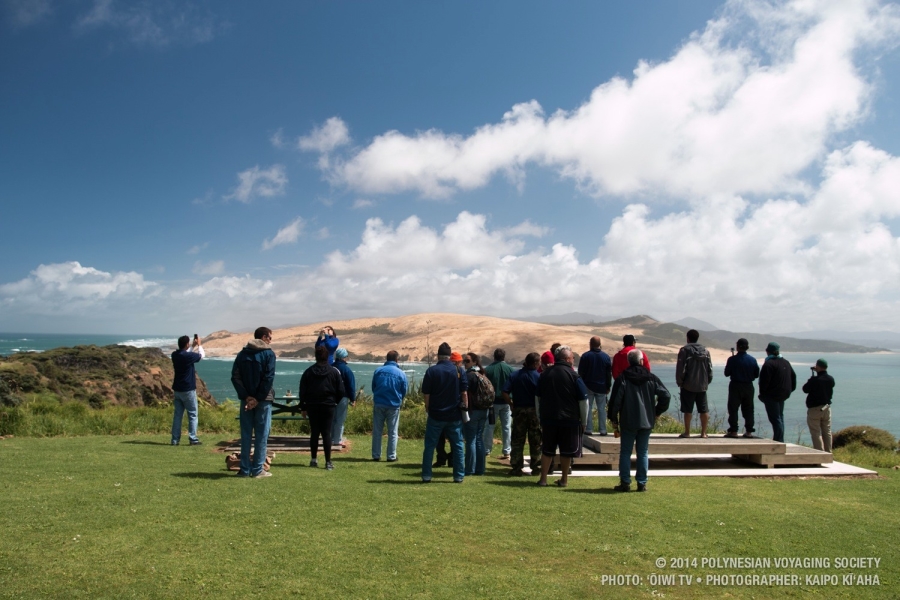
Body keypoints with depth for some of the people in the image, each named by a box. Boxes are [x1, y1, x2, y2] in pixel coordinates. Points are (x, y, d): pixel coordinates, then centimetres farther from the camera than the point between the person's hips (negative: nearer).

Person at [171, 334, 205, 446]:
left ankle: (175, 439, 10)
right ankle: (193, 439, 2)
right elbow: (202, 355, 1)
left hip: (177, 389, 7)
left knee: (178, 415, 10)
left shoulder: (175, 355, 2)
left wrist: (193, 346, 26)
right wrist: (199, 345, 15)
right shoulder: (188, 356, -18)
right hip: (188, 390, -7)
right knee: (192, 415, 2)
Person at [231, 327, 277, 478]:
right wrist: (258, 398, -10)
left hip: (246, 399, 4)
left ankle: (245, 469, 12)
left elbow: (235, 377, 0)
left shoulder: (242, 354, 9)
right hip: (263, 400, -4)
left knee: (246, 435, 9)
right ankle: (257, 469, 3)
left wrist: (246, 396, -5)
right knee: (261, 434, 2)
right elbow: (268, 378, -14)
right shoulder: (268, 354, -5)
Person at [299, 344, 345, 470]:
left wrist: (303, 407, 7)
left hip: (312, 407, 1)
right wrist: (335, 401, 17)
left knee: (314, 433, 10)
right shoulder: (334, 372, -3)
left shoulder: (308, 372, 1)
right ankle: (328, 462, -1)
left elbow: (302, 391, 1)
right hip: (328, 407, -1)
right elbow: (341, 391, 0)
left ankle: (313, 459, 14)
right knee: (326, 433, 0)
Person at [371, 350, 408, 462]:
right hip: (394, 405, -1)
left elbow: (373, 387, 7)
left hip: (378, 404, 1)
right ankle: (391, 456, 10)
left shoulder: (378, 371, -4)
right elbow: (404, 391, 3)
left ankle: (376, 455, 14)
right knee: (392, 432, 9)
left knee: (377, 431, 11)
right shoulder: (401, 374, -8)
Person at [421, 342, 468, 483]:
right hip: (454, 415, 1)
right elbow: (464, 393, -3)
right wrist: (465, 408, 6)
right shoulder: (458, 370, -2)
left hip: (435, 415, -1)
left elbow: (426, 393, -6)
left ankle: (426, 476, 8)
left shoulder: (432, 370, -7)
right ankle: (458, 476, 12)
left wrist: (428, 409, 7)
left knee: (429, 446, 7)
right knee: (457, 446, 10)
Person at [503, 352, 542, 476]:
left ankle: (516, 468, 8)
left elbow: (505, 392, -7)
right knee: (535, 440, 10)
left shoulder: (515, 375, 1)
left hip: (518, 410, 2)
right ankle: (535, 466, 16)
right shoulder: (538, 377, -9)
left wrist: (511, 403, 2)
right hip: (534, 410, -2)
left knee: (517, 440, 8)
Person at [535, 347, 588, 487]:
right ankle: (564, 480, 14)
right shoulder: (573, 376, -8)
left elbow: (537, 398, 13)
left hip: (548, 419, 4)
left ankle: (543, 478, 12)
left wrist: (540, 417, 22)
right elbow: (583, 401, -6)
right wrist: (583, 422, 4)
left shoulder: (545, 374, 5)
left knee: (547, 450, 12)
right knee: (566, 451, 7)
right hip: (570, 419, -3)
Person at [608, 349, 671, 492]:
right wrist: (657, 412, 11)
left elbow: (615, 400, -10)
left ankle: (625, 483, 5)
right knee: (643, 453, 10)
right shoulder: (651, 378, 2)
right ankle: (642, 483, 11)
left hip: (628, 422, -2)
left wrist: (613, 418, 1)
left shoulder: (622, 378, -6)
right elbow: (666, 396, -1)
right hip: (647, 421, 2)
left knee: (625, 452, 5)